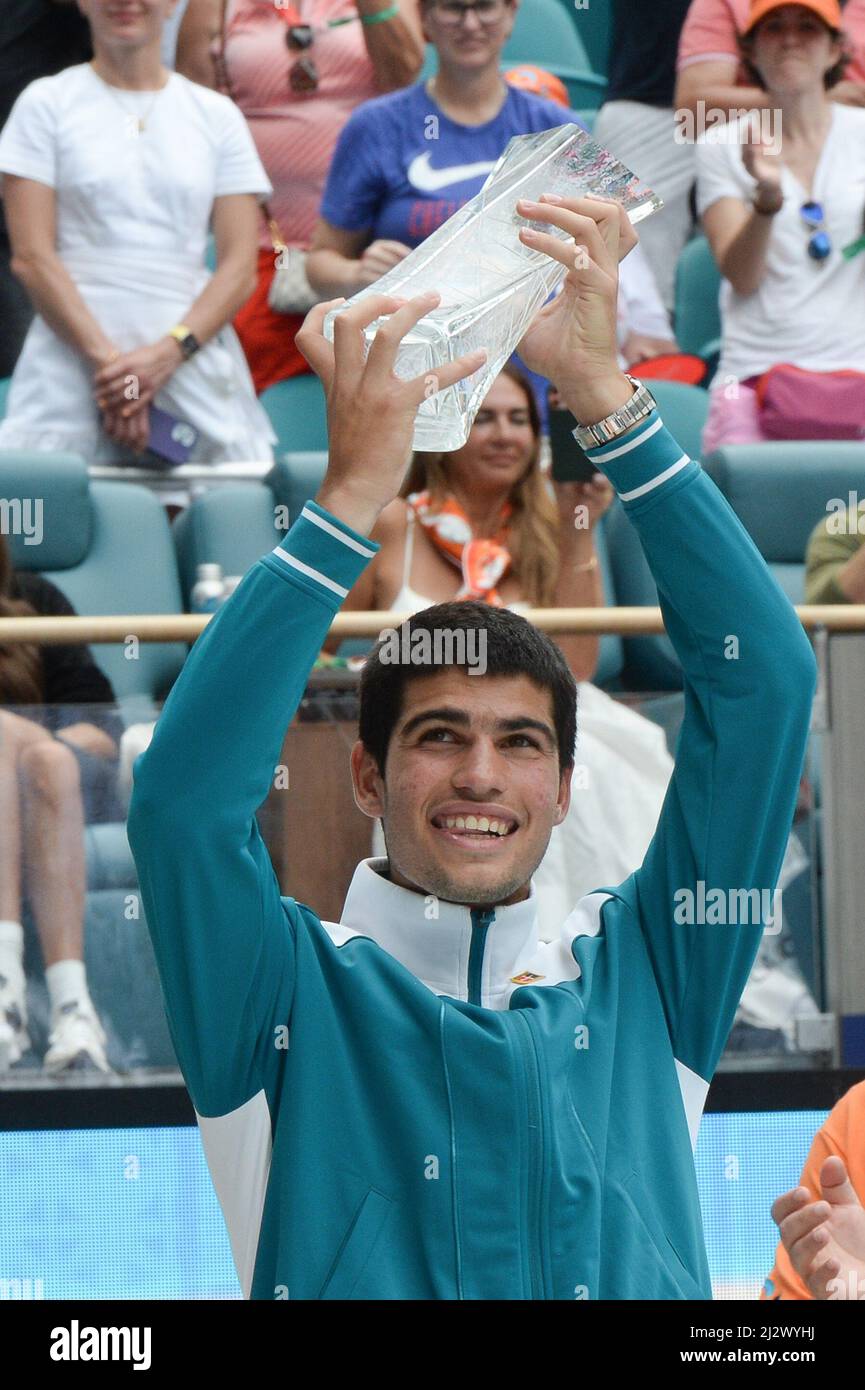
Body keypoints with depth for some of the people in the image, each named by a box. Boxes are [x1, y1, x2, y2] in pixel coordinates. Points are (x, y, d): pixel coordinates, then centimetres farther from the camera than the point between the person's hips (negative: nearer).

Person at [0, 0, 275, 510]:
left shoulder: (217, 116, 13)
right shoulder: (46, 104, 8)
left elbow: (240, 265, 7)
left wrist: (168, 353, -10)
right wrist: (105, 358, -12)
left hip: (193, 364, 2)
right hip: (73, 363, -2)